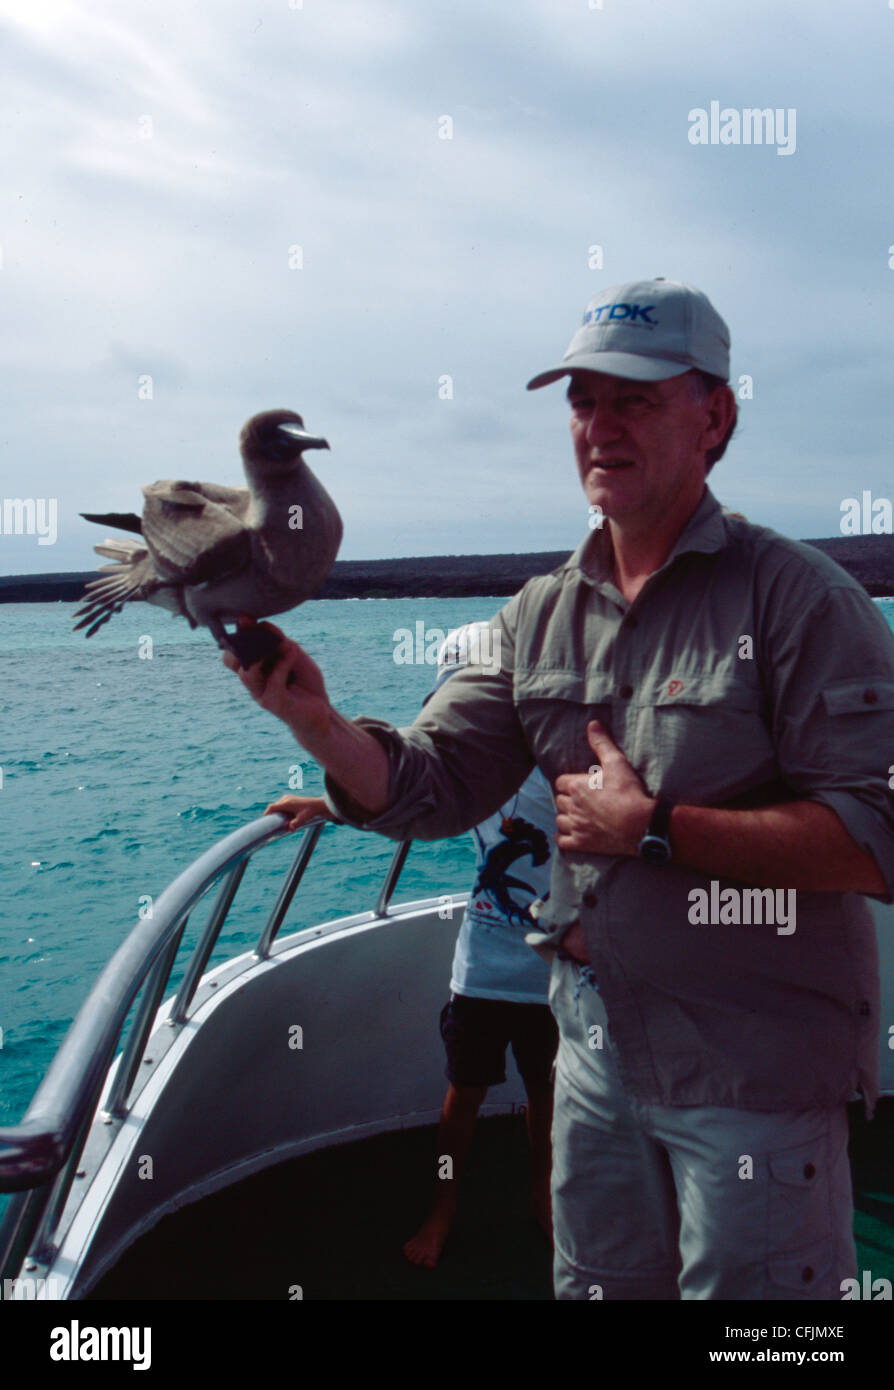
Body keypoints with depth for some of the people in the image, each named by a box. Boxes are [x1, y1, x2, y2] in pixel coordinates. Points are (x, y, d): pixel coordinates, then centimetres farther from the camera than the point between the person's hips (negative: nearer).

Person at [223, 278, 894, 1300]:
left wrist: (656, 827, -21)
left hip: (755, 1066, -5)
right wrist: (316, 722, -21)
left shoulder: (796, 597, -15)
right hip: (597, 1041, 6)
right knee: (598, 1283, 24)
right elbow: (424, 788, -3)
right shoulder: (538, 615, 2)